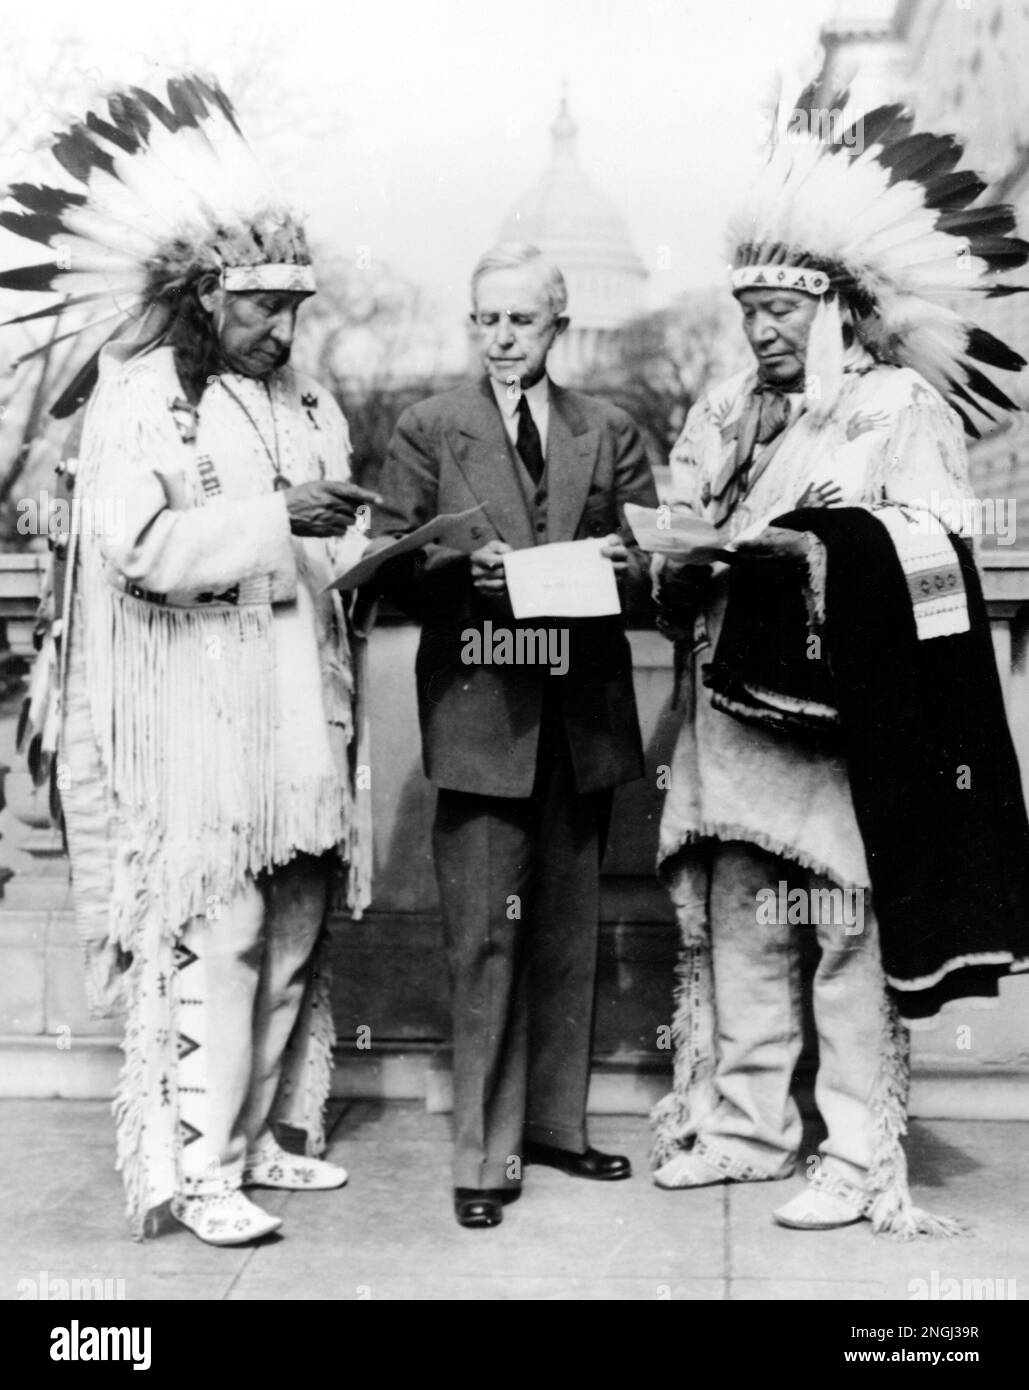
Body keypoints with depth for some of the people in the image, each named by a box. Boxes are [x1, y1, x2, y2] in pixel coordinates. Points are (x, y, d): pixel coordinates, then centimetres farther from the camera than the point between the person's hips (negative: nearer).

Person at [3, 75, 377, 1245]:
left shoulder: (304, 405, 14)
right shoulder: (139, 400, -5)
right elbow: (139, 547, -18)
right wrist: (276, 517, -22)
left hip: (293, 719, 7)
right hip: (192, 722, -6)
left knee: (293, 934, 9)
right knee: (214, 933, -8)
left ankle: (263, 1133, 23)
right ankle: (194, 1168, 2)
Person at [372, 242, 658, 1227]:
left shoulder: (610, 434, 12)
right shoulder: (427, 430, 6)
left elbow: (654, 562, 8)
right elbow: (393, 566, 1)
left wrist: (622, 564, -14)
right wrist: (464, 569, -18)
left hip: (584, 712, 3)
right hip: (479, 711, -3)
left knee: (567, 934, 12)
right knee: (485, 939, -4)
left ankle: (554, 1123, 26)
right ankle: (484, 1154, 5)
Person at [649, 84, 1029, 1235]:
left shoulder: (902, 404, -1)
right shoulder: (722, 414, 16)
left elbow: (931, 549, -12)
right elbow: (669, 551, 14)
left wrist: (809, 549, -23)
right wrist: (684, 564, -8)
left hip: (848, 722, -5)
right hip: (732, 720, 6)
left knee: (852, 935, -3)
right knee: (735, 926, 9)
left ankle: (861, 1157, 6)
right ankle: (746, 1125, 22)